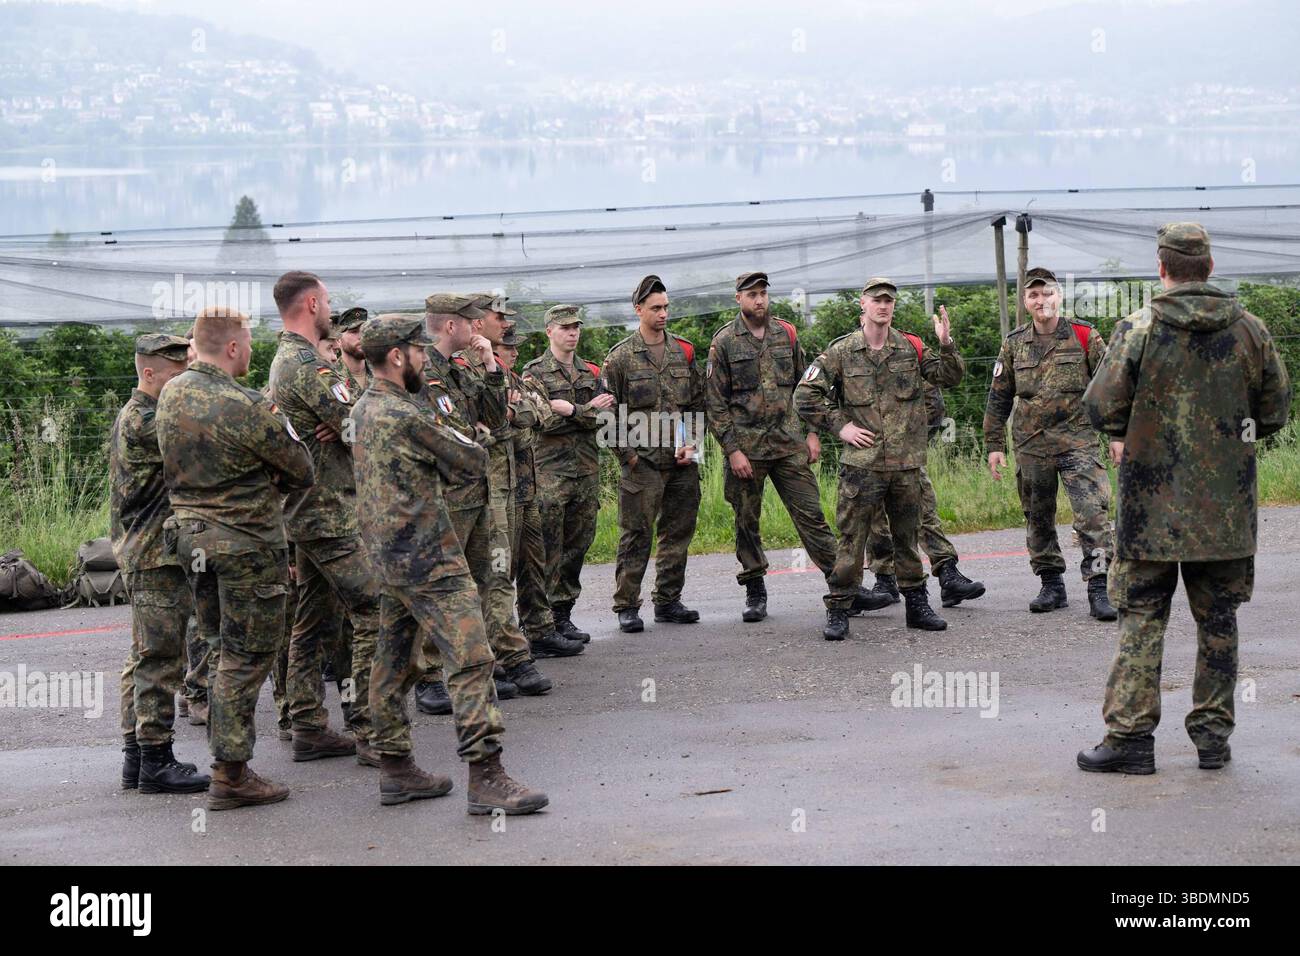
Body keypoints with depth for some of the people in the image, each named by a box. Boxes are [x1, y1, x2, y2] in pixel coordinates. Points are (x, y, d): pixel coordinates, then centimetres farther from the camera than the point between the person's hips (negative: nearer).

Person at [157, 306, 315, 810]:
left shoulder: (171, 394, 3)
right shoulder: (248, 409, -21)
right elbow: (301, 472, -10)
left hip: (191, 535, 8)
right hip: (247, 542, -8)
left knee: (222, 651, 18)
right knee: (247, 657, 0)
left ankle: (227, 759, 23)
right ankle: (231, 776, 2)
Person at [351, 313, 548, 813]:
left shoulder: (365, 409, 11)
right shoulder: (407, 416, -18)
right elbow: (473, 462, -8)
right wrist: (453, 436, 12)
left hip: (388, 555, 10)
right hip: (427, 557, -10)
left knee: (395, 661, 14)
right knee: (471, 660, -11)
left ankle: (395, 770, 19)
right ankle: (486, 778, -14)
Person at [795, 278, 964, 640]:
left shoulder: (912, 348, 7)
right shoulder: (841, 352, -1)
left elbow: (950, 377, 4)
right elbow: (805, 396, 0)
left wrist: (946, 345, -13)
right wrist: (840, 426, -4)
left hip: (906, 462, 3)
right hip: (861, 462, -3)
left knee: (907, 536, 13)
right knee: (851, 538, -2)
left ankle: (917, 605, 23)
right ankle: (838, 612, 3)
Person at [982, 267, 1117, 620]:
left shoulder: (1084, 337, 0)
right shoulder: (1014, 344, 8)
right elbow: (998, 397, 13)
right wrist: (994, 445, 9)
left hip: (1077, 440, -3)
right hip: (1031, 445, 3)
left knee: (1092, 514, -14)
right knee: (1038, 519, 9)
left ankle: (1098, 589, -13)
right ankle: (1052, 586, 21)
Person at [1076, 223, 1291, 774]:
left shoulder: (1140, 329, -9)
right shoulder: (1249, 330, 0)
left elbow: (1100, 404, -10)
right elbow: (1276, 410, 7)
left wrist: (1122, 436, 12)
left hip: (1153, 501, -2)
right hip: (1228, 505, 2)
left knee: (1141, 617, 4)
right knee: (1217, 618, 11)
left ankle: (1130, 734, 2)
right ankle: (1213, 734, 14)